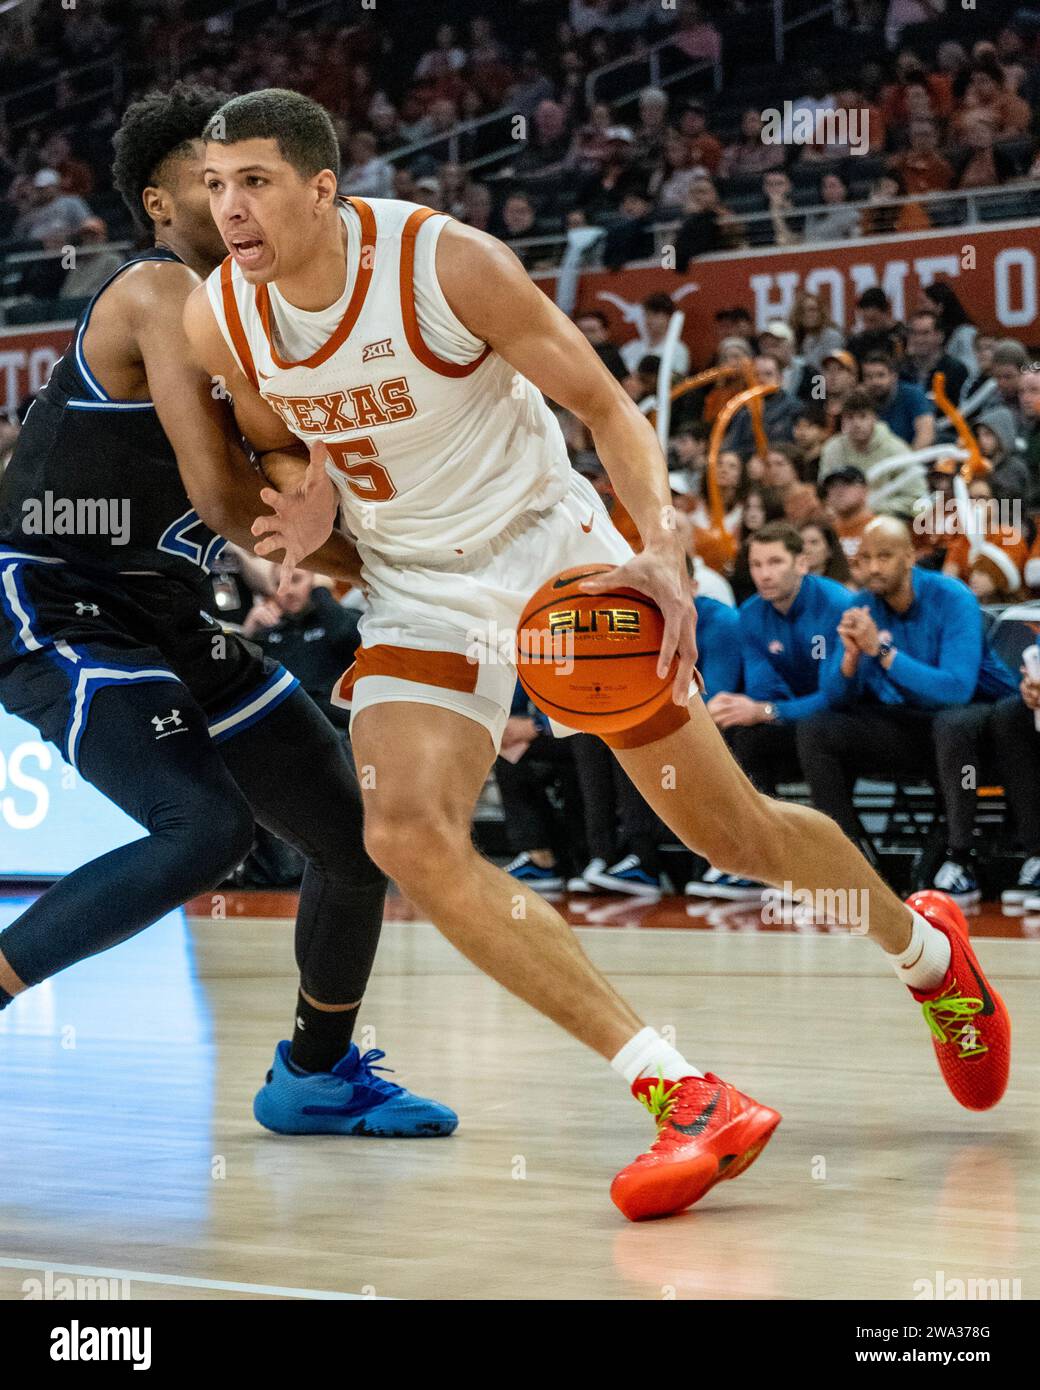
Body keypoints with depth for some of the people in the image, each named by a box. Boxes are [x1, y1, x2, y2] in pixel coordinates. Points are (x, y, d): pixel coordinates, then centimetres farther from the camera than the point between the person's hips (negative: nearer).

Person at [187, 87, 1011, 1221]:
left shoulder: (447, 263, -22)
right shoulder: (218, 321, -10)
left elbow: (606, 406, -14)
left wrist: (664, 552, -30)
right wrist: (310, 502, -11)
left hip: (547, 544, -3)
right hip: (415, 593, 3)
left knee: (732, 831, 3)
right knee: (406, 835, -23)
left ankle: (925, 948, 37)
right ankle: (681, 1096, -24)